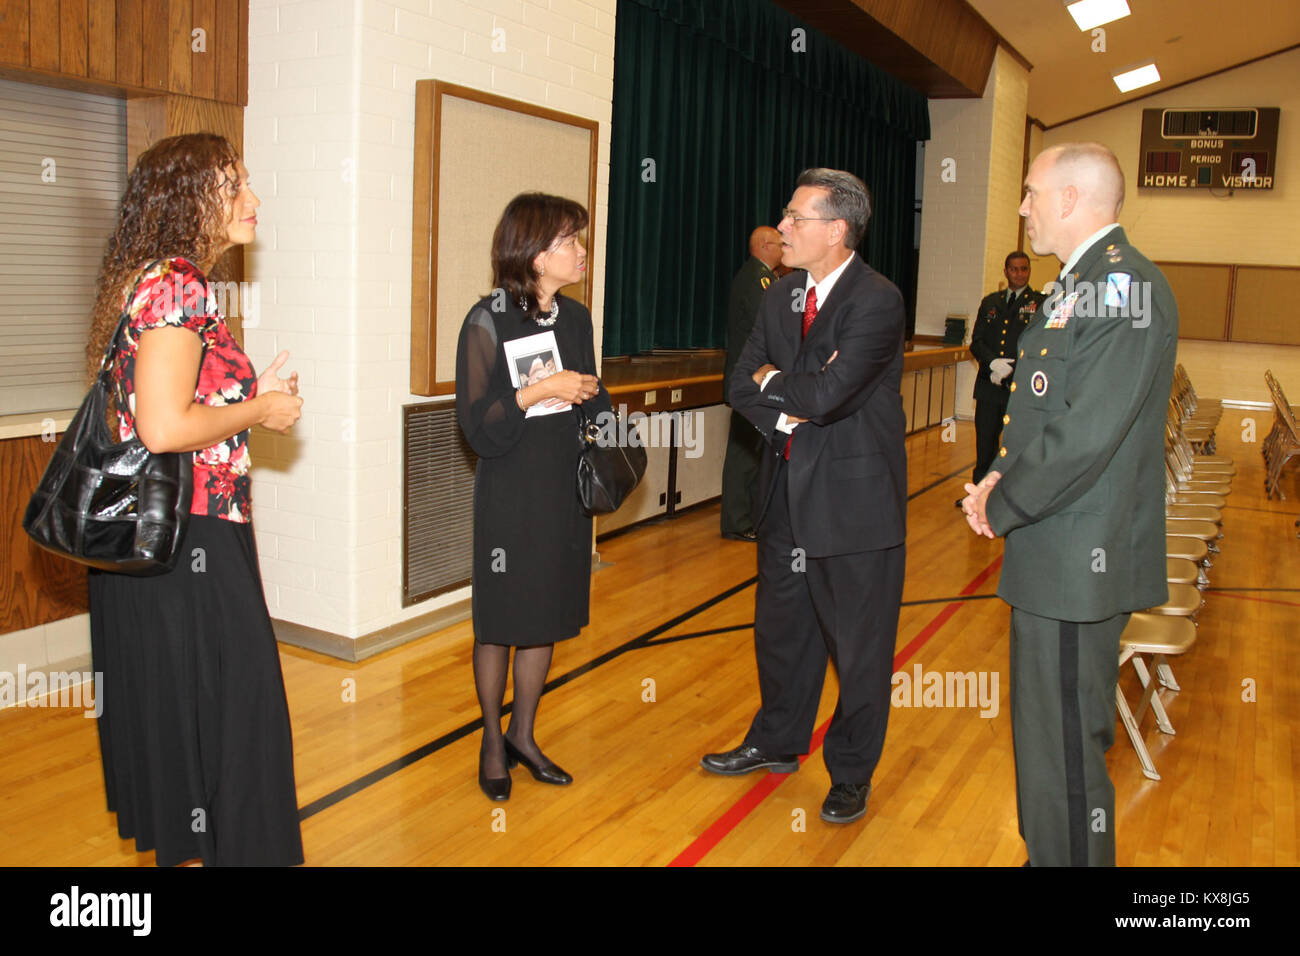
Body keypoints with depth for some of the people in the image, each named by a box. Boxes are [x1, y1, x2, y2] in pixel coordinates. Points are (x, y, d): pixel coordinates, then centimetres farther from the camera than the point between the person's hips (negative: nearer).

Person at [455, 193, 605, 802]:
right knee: (500, 623, 7)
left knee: (548, 619, 13)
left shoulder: (575, 318, 5)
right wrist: (539, 391, -24)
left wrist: (590, 398, -4)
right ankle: (492, 742, 26)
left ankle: (522, 735, 30)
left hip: (565, 493, 6)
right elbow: (477, 427, -16)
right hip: (510, 498, -5)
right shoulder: (488, 322, -12)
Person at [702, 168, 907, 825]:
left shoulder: (877, 302, -17)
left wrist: (773, 383, -8)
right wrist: (787, 411, -15)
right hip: (788, 492, 8)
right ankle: (777, 743, 42)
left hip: (854, 498, -7)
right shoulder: (781, 296, 7)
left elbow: (827, 394, -27)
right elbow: (742, 382, 4)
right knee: (780, 626, 21)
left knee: (858, 645, 7)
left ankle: (851, 774, 26)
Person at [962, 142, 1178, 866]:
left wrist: (1000, 508, -12)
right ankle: (1055, 853, 38)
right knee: (1057, 736, 22)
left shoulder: (1124, 285, -18)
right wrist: (1001, 478, 5)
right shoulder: (1086, 283, 15)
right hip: (1060, 557, 10)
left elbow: (1085, 434, -24)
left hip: (1078, 561, -10)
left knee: (1063, 750, 0)